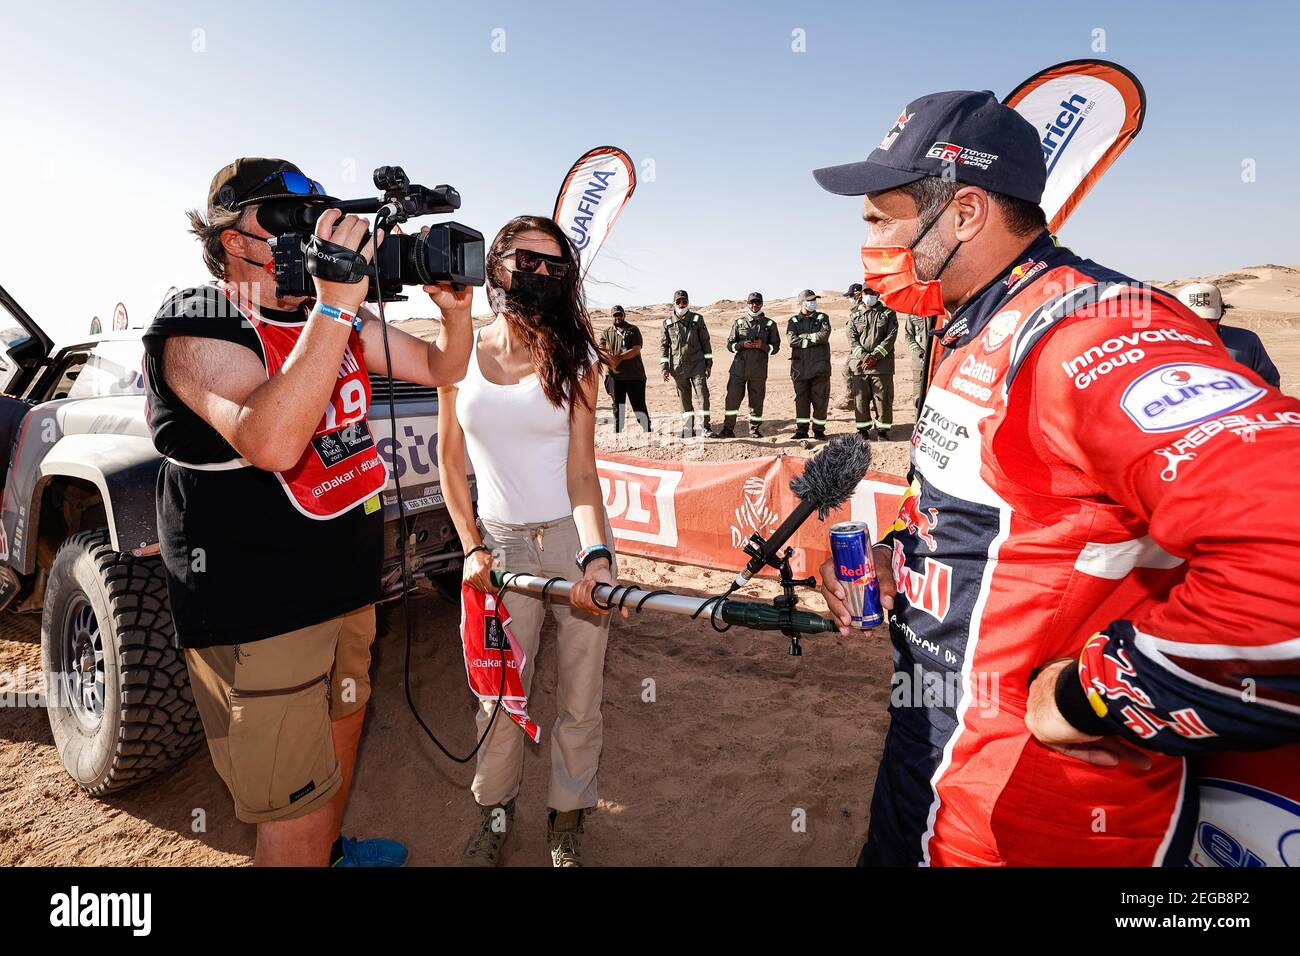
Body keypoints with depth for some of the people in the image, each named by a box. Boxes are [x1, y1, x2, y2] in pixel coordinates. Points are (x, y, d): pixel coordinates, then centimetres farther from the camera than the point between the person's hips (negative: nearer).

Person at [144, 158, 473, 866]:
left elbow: (440, 369, 10)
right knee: (297, 820, 0)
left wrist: (456, 309, -10)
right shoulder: (197, 328, -17)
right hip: (256, 611, -8)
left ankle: (333, 850, 52)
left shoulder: (340, 320, 5)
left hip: (345, 582, 8)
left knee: (341, 729, 28)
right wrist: (334, 306, -36)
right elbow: (270, 443, -36)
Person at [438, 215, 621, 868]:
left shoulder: (574, 360, -1)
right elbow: (449, 463, 9)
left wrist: (596, 556, -22)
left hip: (576, 540, -1)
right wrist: (471, 547, 1)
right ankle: (495, 811, 35)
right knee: (499, 697, 7)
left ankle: (567, 820, 30)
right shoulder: (460, 354, 2)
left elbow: (582, 472, -8)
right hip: (504, 544, 1)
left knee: (579, 698, 6)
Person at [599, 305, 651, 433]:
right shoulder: (606, 333, 11)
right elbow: (601, 351, -1)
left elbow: (636, 350, -9)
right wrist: (609, 359, -23)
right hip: (615, 376, 3)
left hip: (635, 375, -2)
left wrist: (619, 358, -16)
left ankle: (647, 430, 9)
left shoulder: (633, 330, 4)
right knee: (618, 407, 10)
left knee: (639, 406, 1)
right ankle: (617, 433, 18)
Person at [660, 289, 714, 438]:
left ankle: (703, 427, -4)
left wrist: (709, 364, 3)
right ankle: (688, 428, 16)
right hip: (678, 367, 1)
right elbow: (663, 345, 7)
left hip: (697, 365, -1)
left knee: (702, 395, -8)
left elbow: (705, 342, 6)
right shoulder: (668, 323, 5)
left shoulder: (697, 319, 3)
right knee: (684, 398, 7)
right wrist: (665, 367, 0)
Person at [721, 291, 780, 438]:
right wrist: (743, 344, -11)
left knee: (756, 400, 5)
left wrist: (763, 346, -12)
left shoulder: (769, 324, 7)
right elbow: (730, 344, 8)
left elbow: (775, 347, 7)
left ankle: (755, 430, 16)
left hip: (759, 369, 0)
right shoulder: (739, 322, 8)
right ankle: (728, 428, 4)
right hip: (739, 367, 0)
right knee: (732, 397, -4)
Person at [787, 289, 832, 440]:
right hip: (800, 367, 0)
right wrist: (814, 339, -8)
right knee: (801, 399, 3)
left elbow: (824, 335, -9)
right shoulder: (793, 321, 10)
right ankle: (801, 430, 11)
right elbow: (792, 341, -7)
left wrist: (805, 336, -4)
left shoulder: (822, 318, 10)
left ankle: (819, 429, 9)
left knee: (820, 399, 1)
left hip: (820, 366, 0)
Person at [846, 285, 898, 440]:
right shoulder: (854, 314, 12)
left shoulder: (888, 313, 8)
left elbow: (891, 336, -2)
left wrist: (875, 356, -13)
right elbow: (852, 339, 3)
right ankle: (863, 428, 13)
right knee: (860, 397, 4)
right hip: (859, 363, 2)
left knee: (882, 397, -1)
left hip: (882, 362, -1)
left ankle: (882, 428, 8)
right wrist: (864, 356, -12)